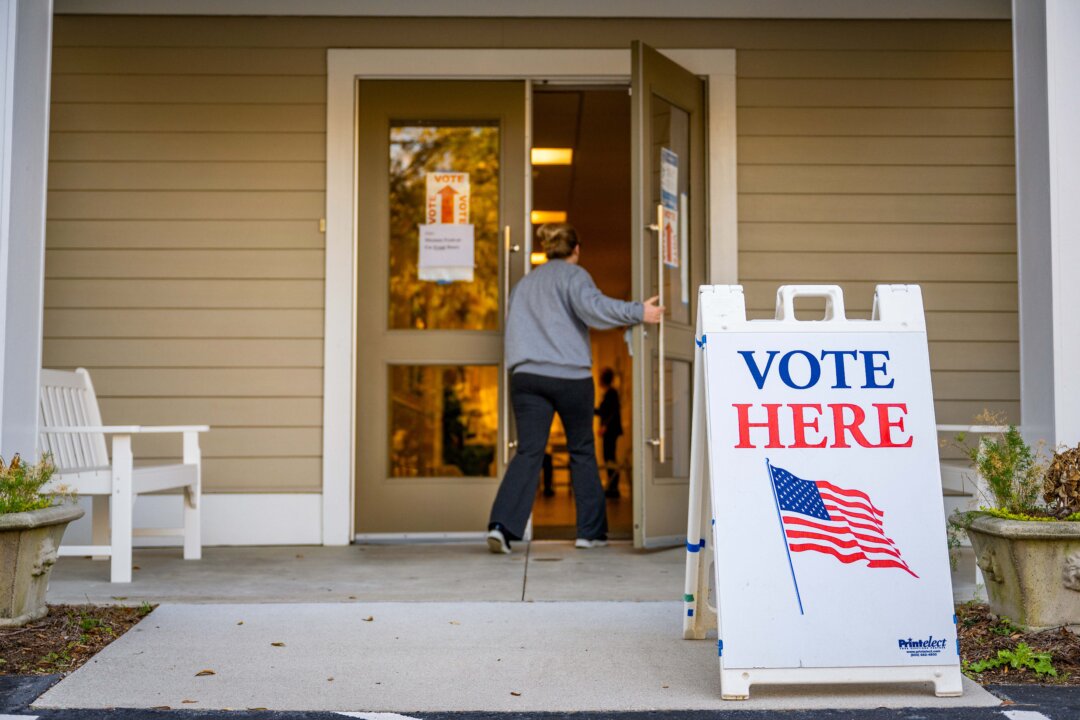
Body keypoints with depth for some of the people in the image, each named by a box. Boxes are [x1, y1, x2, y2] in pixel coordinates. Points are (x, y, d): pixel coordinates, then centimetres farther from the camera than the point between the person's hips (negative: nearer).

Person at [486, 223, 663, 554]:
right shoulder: (573, 275, 2)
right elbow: (591, 305, -17)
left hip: (527, 375, 4)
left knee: (528, 452, -1)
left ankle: (502, 524, -19)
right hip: (570, 375, -4)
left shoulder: (524, 283, 22)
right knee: (582, 451, 9)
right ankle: (591, 531, 14)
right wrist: (638, 312, -18)